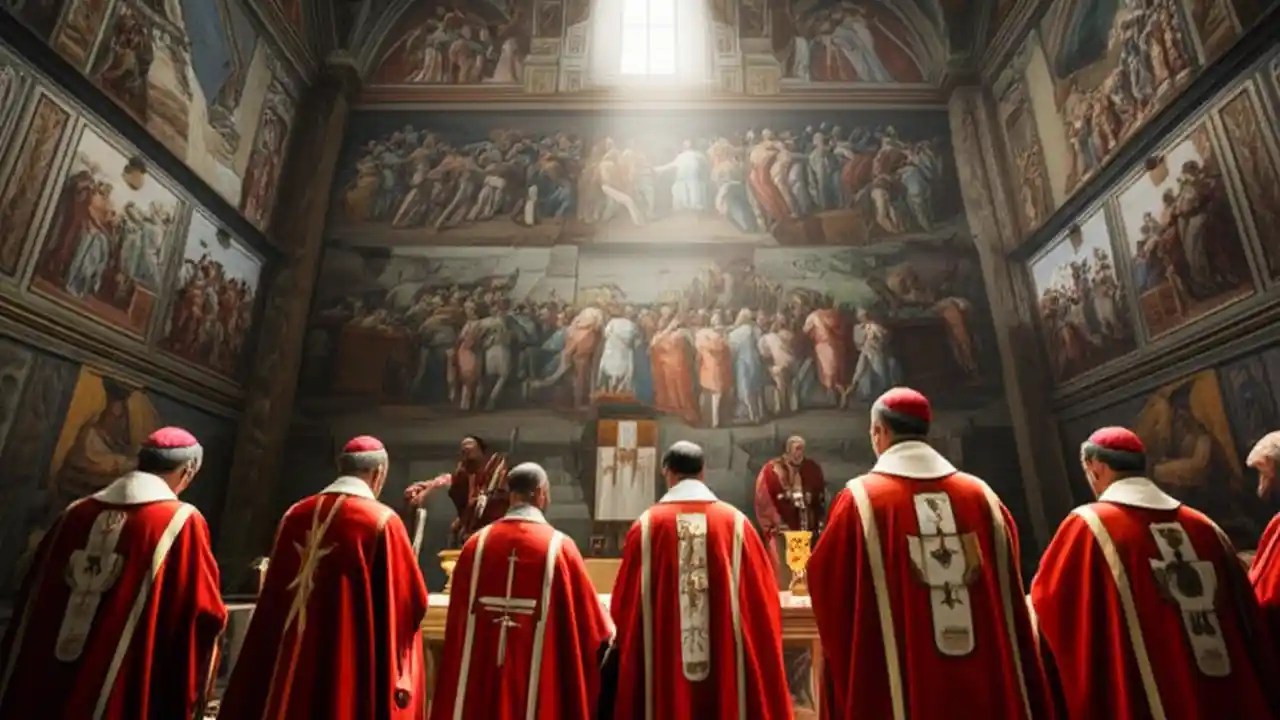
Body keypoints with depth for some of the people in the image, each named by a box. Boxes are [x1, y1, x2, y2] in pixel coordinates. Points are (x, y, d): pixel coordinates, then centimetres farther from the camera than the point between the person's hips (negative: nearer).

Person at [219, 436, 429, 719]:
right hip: (355, 671, -5)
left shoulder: (295, 515, 3)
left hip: (291, 666, 6)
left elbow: (272, 597, 12)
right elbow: (412, 601, -10)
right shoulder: (383, 521, -14)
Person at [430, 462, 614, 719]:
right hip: (539, 681, -3)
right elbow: (589, 620, -2)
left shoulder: (476, 544, -1)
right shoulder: (559, 546, -10)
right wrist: (607, 635, 19)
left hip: (480, 677, 4)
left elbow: (456, 622, 8)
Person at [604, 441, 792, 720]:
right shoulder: (735, 522, -3)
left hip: (663, 659, 0)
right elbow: (761, 597, 2)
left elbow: (626, 600, 1)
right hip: (726, 658, 1)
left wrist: (626, 645, 17)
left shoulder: (647, 525, -5)